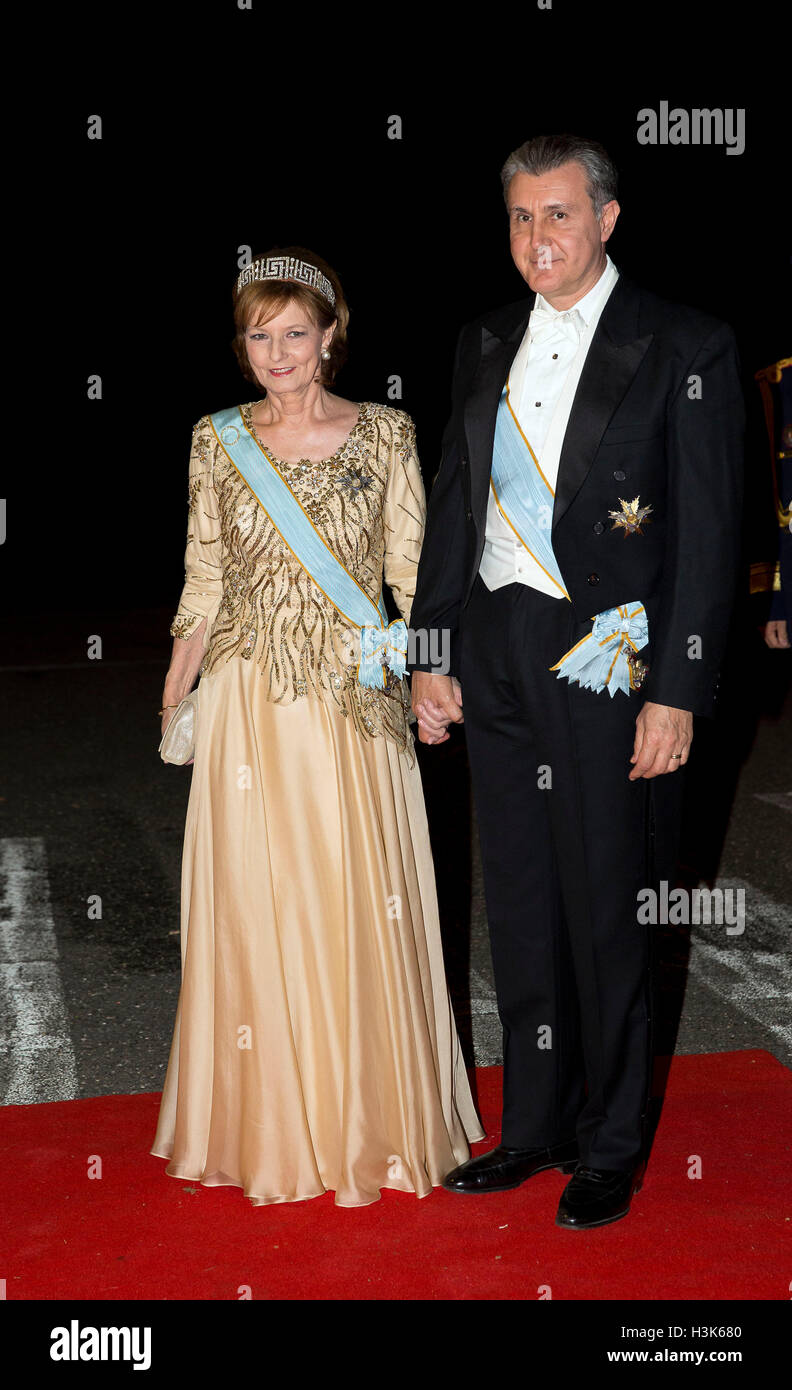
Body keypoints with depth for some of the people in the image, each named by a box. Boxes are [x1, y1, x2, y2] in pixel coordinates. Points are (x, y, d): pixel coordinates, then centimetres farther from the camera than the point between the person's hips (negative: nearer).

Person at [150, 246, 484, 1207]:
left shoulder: (385, 434, 2)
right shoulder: (217, 443, 5)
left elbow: (412, 570, 2)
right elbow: (205, 584, 9)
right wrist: (172, 699, 5)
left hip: (356, 706, -1)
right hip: (248, 706, 1)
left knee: (356, 910, 3)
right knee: (256, 909, 6)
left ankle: (360, 1135, 19)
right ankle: (269, 1134, 22)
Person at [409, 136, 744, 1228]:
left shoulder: (685, 349, -5)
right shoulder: (485, 346, 11)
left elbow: (709, 535, -8)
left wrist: (677, 694, -13)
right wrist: (434, 656, 10)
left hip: (611, 661, -5)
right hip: (497, 658, 5)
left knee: (608, 919, 5)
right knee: (520, 911, 13)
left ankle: (610, 1149, 22)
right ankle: (533, 1128, 29)